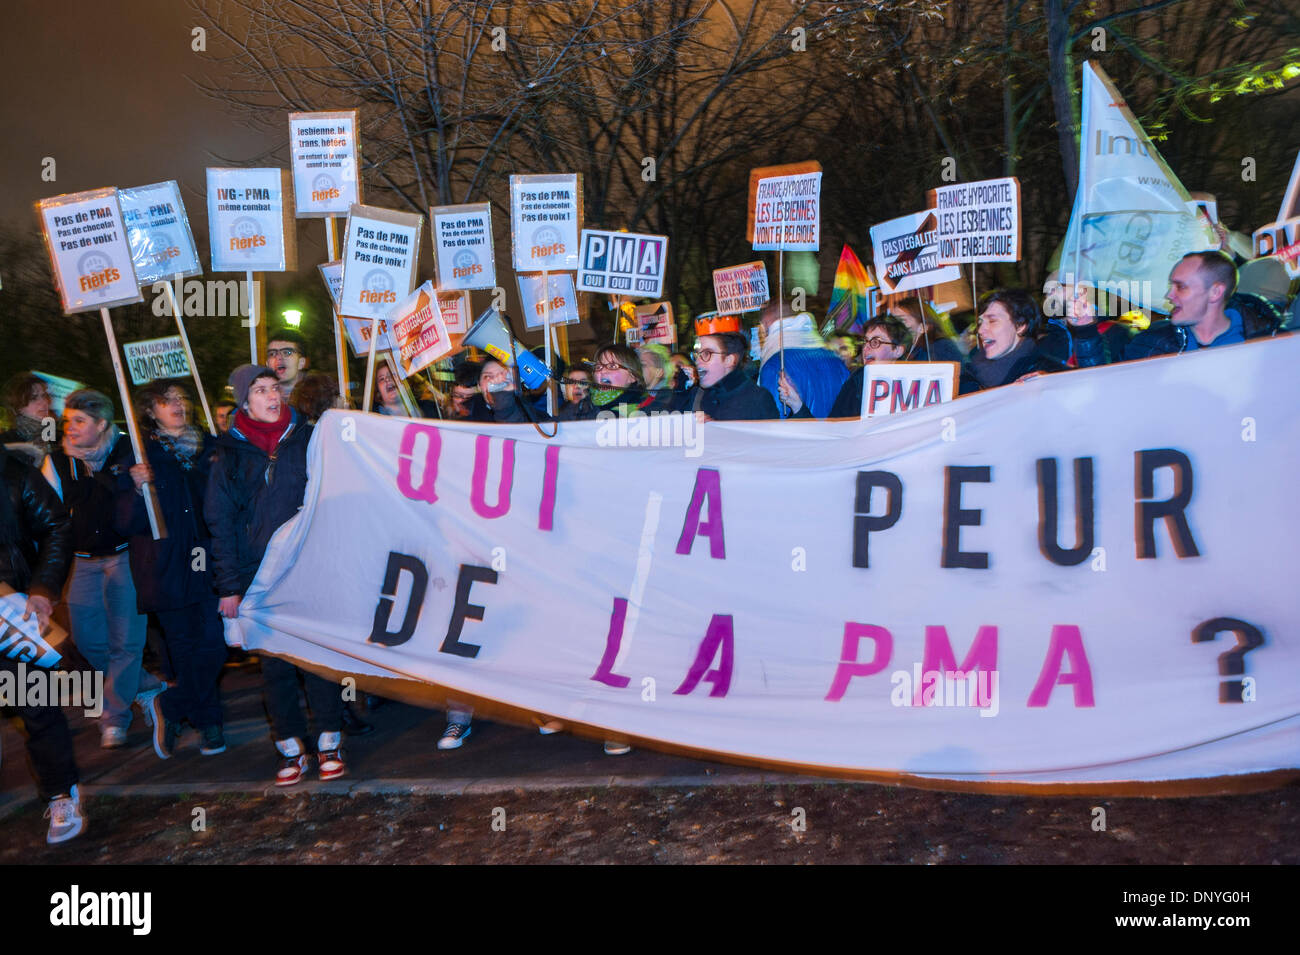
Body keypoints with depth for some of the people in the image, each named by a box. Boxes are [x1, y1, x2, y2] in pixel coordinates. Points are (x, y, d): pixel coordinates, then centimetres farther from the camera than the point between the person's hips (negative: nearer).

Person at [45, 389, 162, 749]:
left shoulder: (127, 451, -5)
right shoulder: (58, 462, 4)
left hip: (124, 555, -3)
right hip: (81, 563, 3)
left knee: (125, 642, -3)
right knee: (88, 642, 3)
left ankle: (114, 717, 12)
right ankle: (148, 688, 24)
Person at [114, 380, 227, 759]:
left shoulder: (208, 447, 10)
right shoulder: (140, 455, 2)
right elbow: (126, 523, -4)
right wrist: (138, 488, -20)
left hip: (208, 564, 3)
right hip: (167, 568, -2)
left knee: (212, 646, -4)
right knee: (186, 648, 3)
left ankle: (170, 707, 19)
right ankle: (208, 724, 21)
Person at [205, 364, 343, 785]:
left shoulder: (305, 440, 4)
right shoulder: (230, 454, 5)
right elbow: (220, 525, 5)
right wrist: (229, 585, -1)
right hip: (259, 579, 1)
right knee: (274, 664, 5)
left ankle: (329, 743, 14)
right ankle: (291, 749, 18)